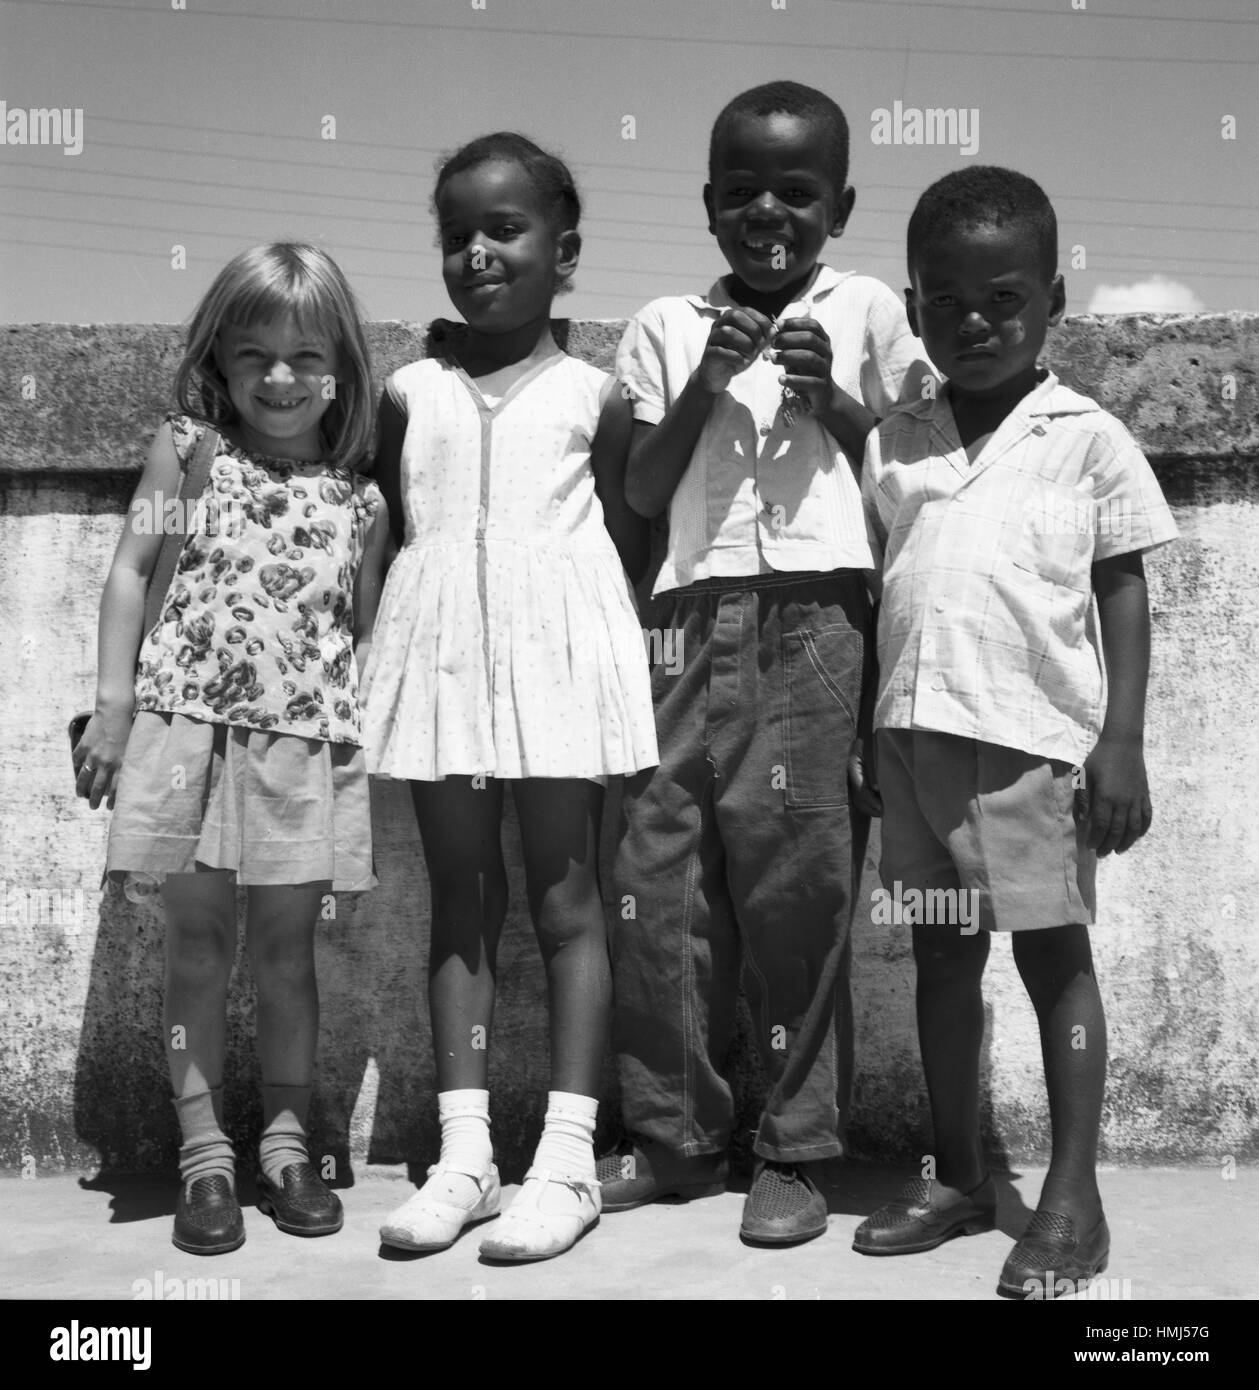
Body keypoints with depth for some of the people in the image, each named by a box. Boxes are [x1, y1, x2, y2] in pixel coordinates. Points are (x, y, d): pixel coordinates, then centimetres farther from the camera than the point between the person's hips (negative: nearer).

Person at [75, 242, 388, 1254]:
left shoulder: (359, 502, 6)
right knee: (197, 942, 4)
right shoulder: (187, 452, 4)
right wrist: (114, 701, -3)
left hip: (307, 742, 1)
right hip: (186, 726, -1)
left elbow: (365, 630, 9)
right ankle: (204, 1152, 13)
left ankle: (286, 1143, 19)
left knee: (286, 945, 7)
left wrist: (364, 737, 0)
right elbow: (131, 570, 4)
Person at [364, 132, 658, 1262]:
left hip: (559, 652, -3)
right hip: (441, 649, 3)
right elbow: (390, 531, 12)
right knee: (459, 896, 7)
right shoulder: (410, 394, 8)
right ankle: (463, 1154, 13)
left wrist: (629, 668, -2)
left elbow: (629, 539, 4)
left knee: (566, 895, 1)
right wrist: (379, 659, 7)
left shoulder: (593, 397, 2)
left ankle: (568, 1158, 5)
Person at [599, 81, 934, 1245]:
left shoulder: (866, 311, 10)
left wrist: (830, 402, -5)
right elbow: (640, 494, 8)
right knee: (654, 881, 1)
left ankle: (794, 1149, 9)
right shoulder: (668, 327, 14)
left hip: (814, 622, -2)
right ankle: (675, 1131, 16)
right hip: (689, 623, 3)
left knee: (796, 888, -3)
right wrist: (705, 386, -4)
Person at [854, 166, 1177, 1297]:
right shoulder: (894, 442, 11)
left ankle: (1073, 1195, 12)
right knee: (942, 956, 11)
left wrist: (1122, 739, -6)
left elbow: (1123, 587, 1)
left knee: (1054, 955, 2)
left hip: (1032, 735, -4)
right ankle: (958, 1177, 24)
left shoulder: (1086, 437, 2)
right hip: (915, 731, 4)